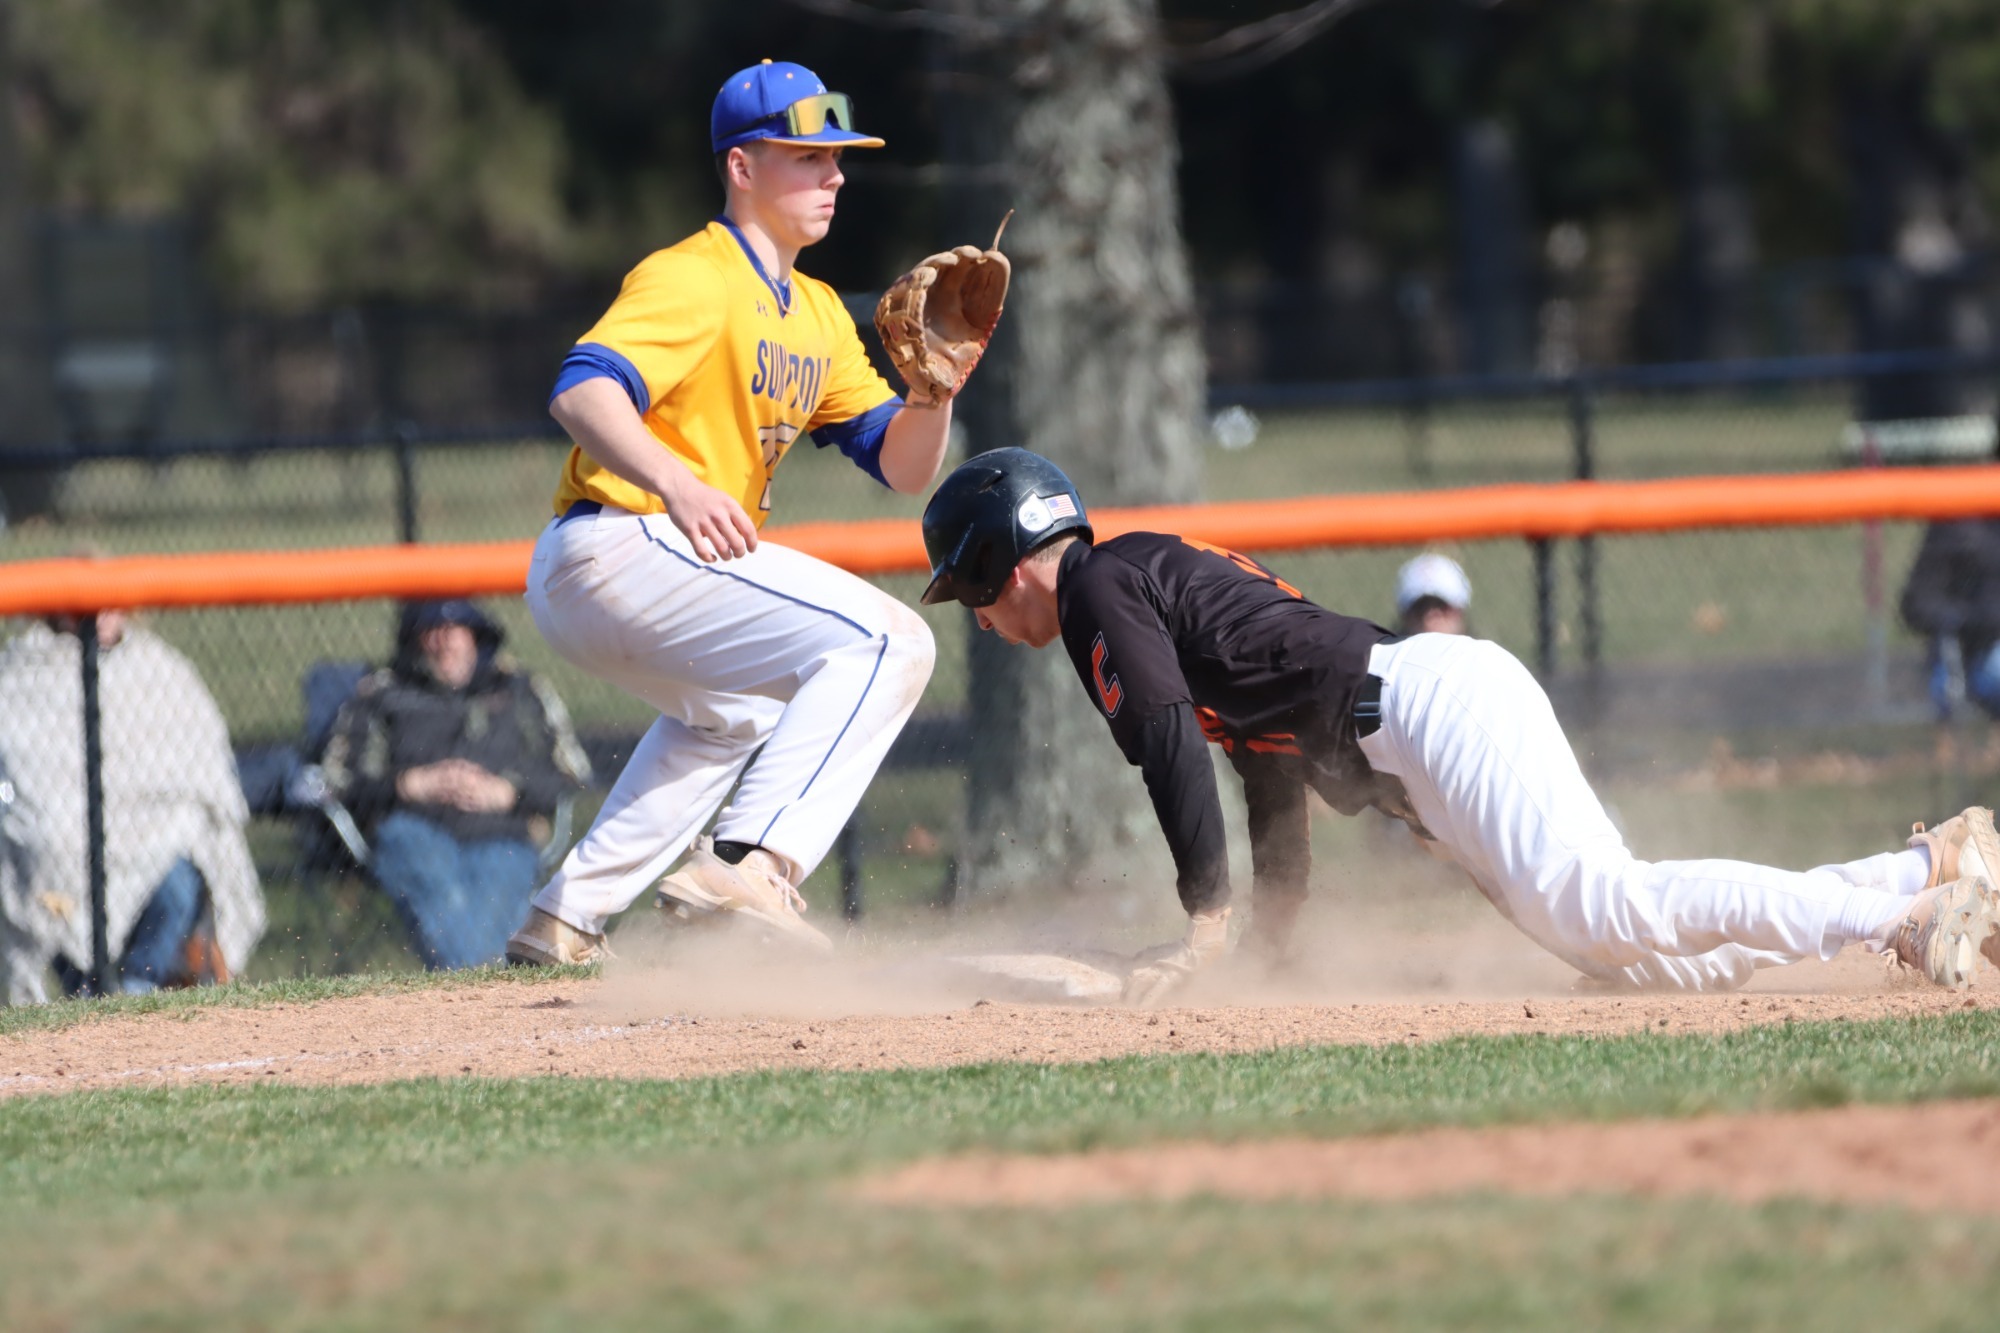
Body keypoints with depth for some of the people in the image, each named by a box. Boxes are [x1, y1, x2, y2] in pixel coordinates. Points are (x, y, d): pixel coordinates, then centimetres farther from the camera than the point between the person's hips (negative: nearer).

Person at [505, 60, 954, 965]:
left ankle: (565, 920, 35)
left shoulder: (815, 315, 18)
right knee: (883, 642, -19)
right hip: (618, 546, -11)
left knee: (735, 706, 38)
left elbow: (901, 466, 16)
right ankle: (748, 871, -31)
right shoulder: (693, 279, -11)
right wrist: (678, 485, -45)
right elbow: (582, 390, -28)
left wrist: (935, 390, -6)